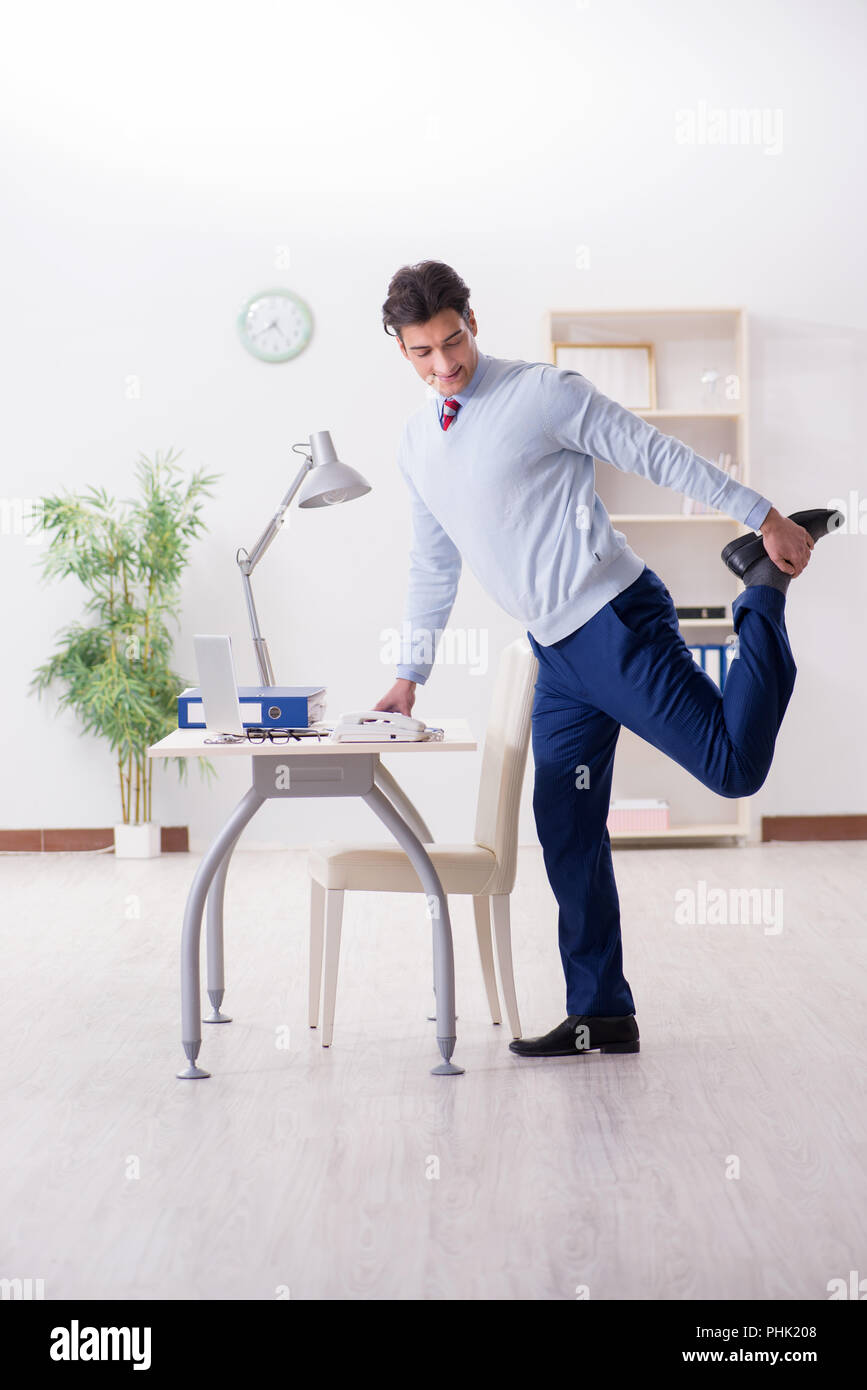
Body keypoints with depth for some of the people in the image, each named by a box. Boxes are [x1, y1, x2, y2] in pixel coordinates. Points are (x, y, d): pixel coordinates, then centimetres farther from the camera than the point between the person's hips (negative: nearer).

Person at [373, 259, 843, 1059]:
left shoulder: (544, 394, -9)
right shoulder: (416, 446, 12)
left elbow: (658, 455, -7)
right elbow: (434, 566, 23)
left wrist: (766, 518, -7)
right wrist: (410, 676, 22)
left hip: (617, 624, -6)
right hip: (558, 657, 6)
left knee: (734, 766, -16)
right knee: (566, 834, 5)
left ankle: (764, 592, 9)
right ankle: (600, 1016, 16)